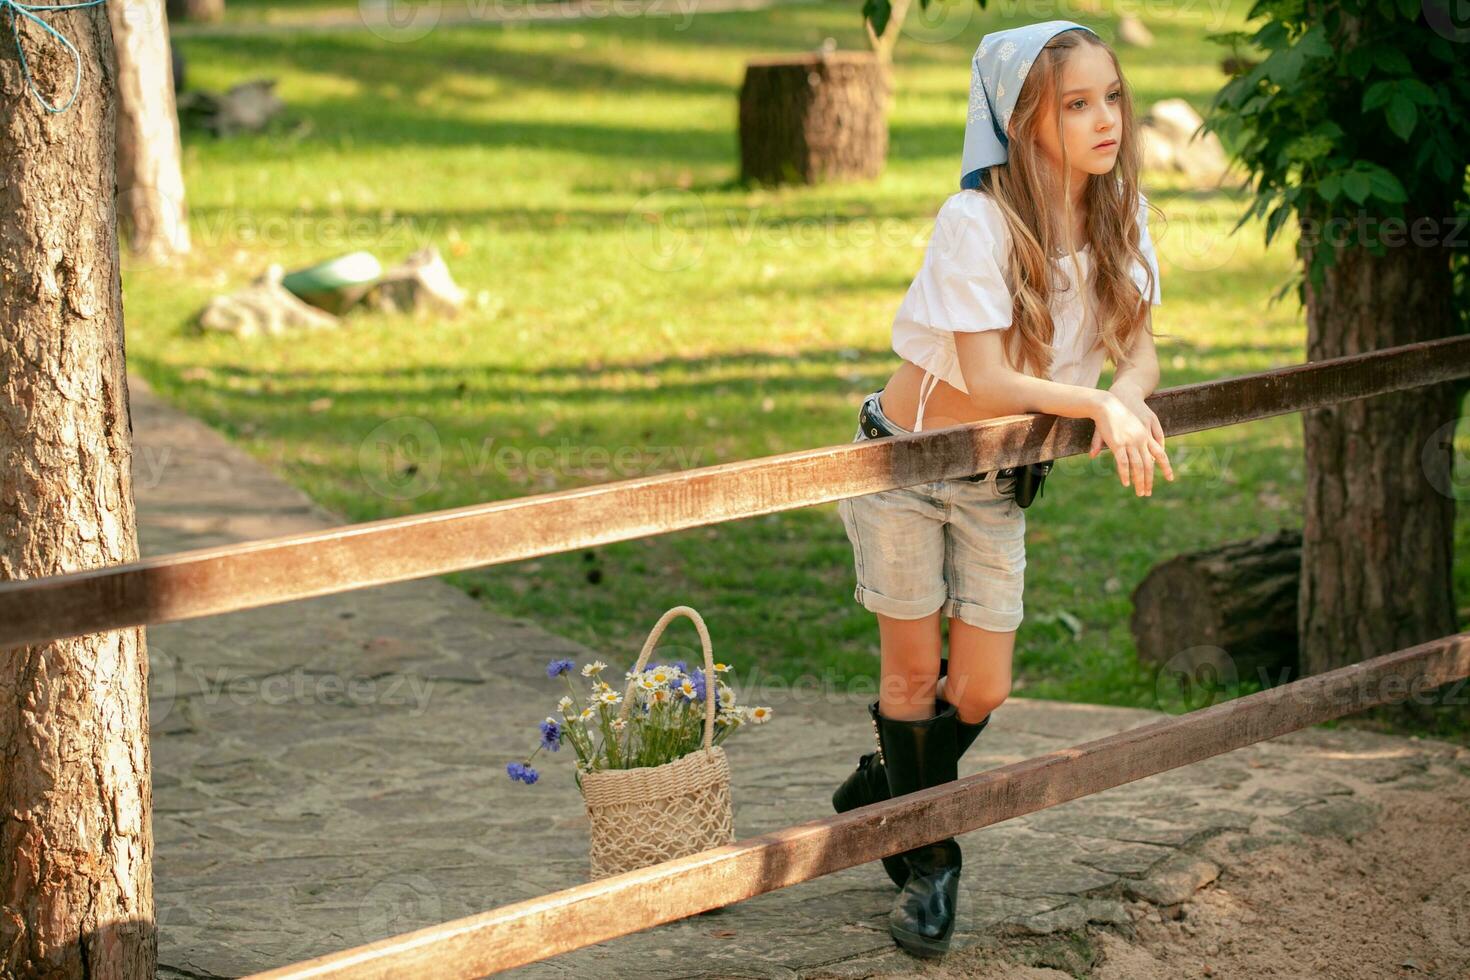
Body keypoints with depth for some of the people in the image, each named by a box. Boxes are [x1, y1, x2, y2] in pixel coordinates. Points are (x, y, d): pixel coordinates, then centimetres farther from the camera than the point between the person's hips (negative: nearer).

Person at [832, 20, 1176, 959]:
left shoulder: (1119, 215, -7)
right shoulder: (975, 220, -26)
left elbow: (1139, 351, -6)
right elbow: (987, 383, -28)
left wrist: (1126, 403, -28)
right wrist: (1097, 402, -35)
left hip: (997, 487, 5)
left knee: (981, 693, 6)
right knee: (915, 672, 4)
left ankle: (879, 792, 36)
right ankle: (928, 863, 24)